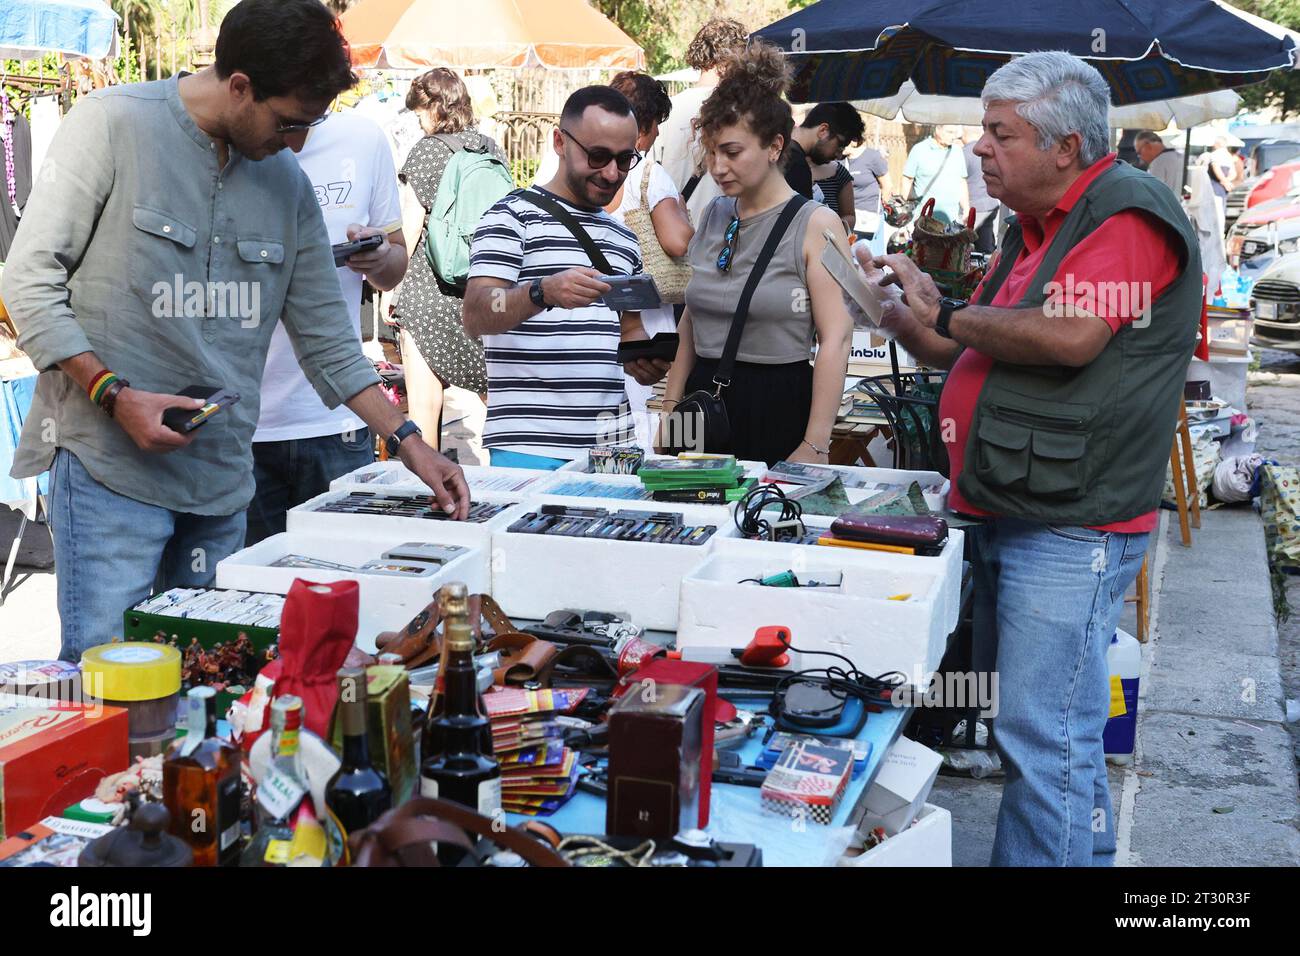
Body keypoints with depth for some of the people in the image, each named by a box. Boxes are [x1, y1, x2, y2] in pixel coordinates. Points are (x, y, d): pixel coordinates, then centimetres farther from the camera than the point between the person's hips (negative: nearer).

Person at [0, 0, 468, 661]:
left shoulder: (287, 183, 12)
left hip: (222, 480, 5)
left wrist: (406, 440, 9)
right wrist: (114, 395, -15)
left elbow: (327, 338, 15)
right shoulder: (111, 125, -4)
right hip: (110, 464, -5)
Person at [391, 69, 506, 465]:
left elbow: (410, 227, -7)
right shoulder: (494, 152, 8)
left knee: (424, 406, -1)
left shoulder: (427, 151, -6)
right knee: (475, 401, 11)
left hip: (429, 291, -5)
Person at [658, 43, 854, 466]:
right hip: (704, 401, 5)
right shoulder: (713, 216, 10)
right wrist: (670, 407, 12)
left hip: (780, 410, -5)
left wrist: (815, 447, -17)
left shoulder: (816, 225, -8)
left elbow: (836, 340, -13)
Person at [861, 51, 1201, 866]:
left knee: (1044, 737, -7)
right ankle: (1083, 851, 34)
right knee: (1034, 727, 19)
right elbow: (963, 354, 22)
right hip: (1006, 518, 10)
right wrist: (896, 311, 5)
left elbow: (1070, 337, -25)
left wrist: (946, 314, -11)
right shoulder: (1034, 227, 18)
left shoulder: (1127, 213, -11)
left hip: (1070, 528, -10)